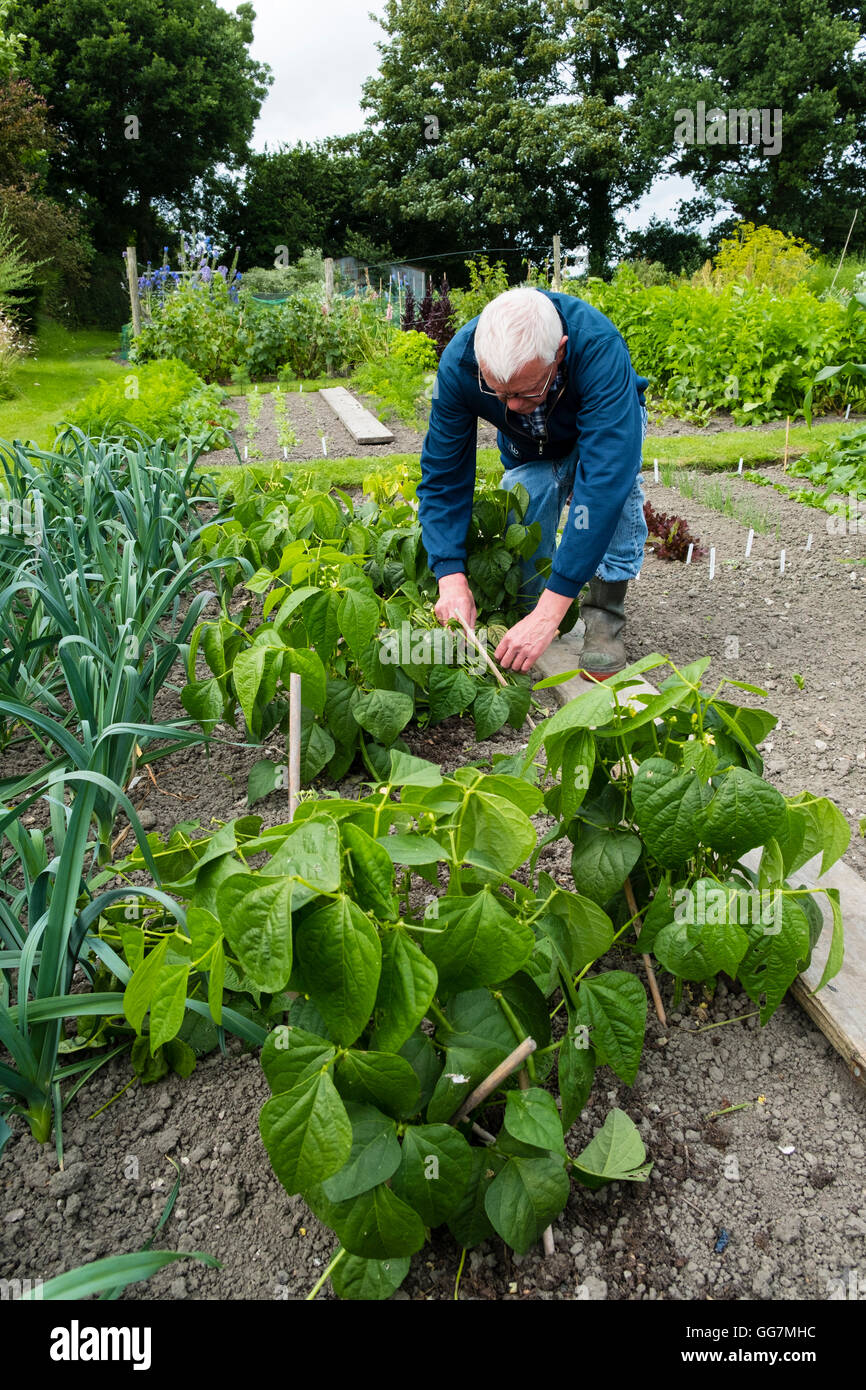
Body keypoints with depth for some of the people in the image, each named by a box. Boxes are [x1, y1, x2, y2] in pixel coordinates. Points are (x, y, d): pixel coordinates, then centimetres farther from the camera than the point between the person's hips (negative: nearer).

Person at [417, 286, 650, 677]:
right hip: (530, 452, 2)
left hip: (606, 422, -2)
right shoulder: (459, 364, -34)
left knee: (616, 472, -37)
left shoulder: (600, 349, -44)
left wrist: (550, 611, -56)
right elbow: (443, 473, -27)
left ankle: (605, 612, -21)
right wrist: (451, 577, -43)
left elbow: (605, 478, -51)